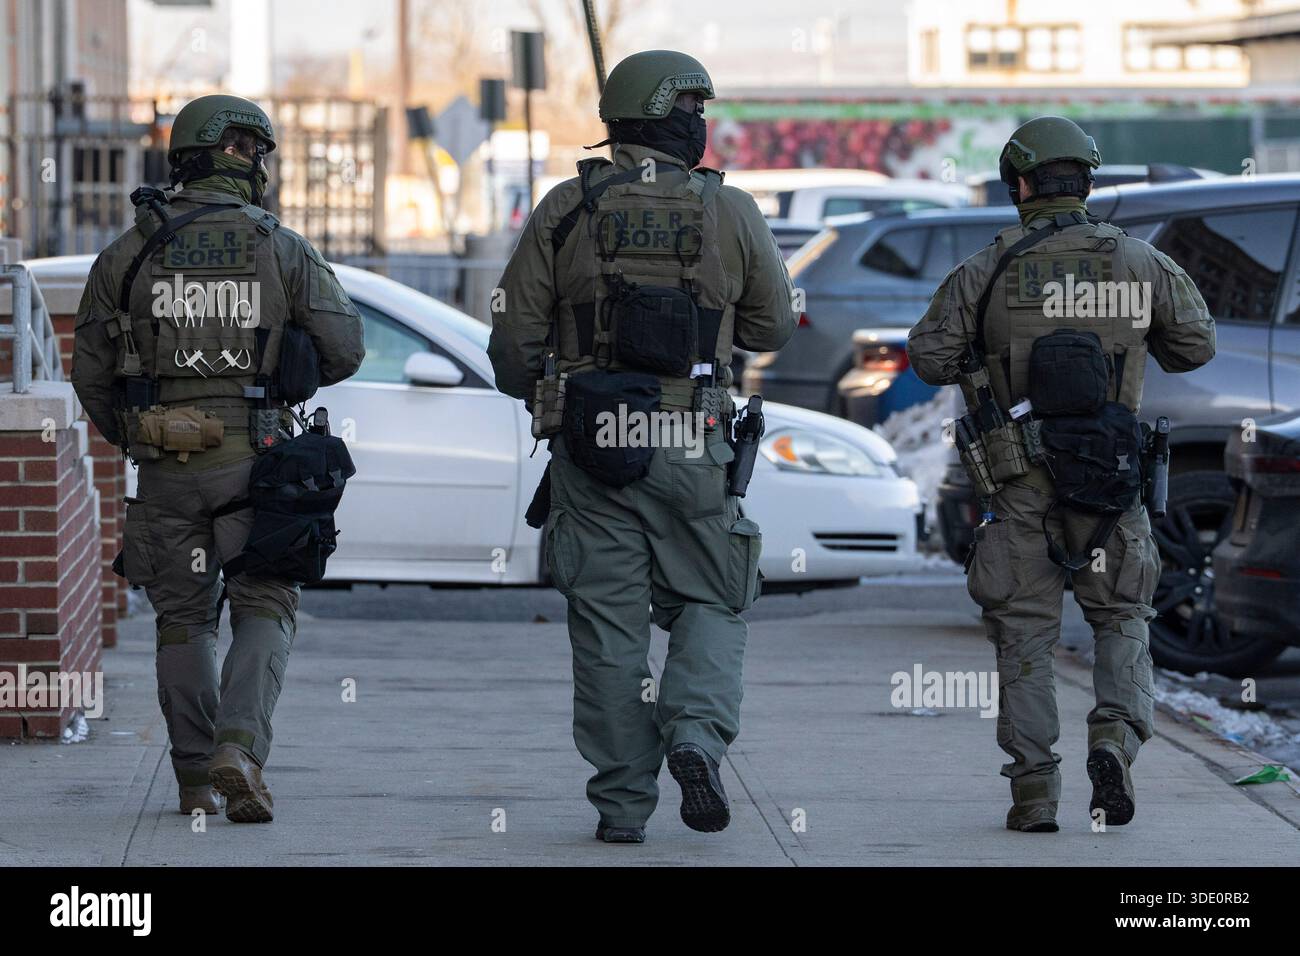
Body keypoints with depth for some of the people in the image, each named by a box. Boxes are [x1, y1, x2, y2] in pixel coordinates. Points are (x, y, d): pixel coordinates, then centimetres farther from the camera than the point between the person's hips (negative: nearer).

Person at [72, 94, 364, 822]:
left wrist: (130, 438, 24)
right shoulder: (282, 248, -1)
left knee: (184, 618, 13)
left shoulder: (130, 253, 3)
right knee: (265, 610, 7)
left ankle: (198, 779, 12)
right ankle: (240, 747, -14)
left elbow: (91, 371, 6)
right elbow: (344, 347, -3)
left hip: (167, 465, 2)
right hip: (254, 459, -1)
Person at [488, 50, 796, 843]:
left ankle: (623, 802, 5)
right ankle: (696, 735, -11)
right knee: (712, 601, 14)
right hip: (690, 448, -1)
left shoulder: (566, 211, 0)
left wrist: (531, 394, 22)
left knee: (608, 621, 6)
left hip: (587, 444, 1)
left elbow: (515, 334, 2)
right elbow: (773, 326, 9)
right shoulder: (730, 214, -1)